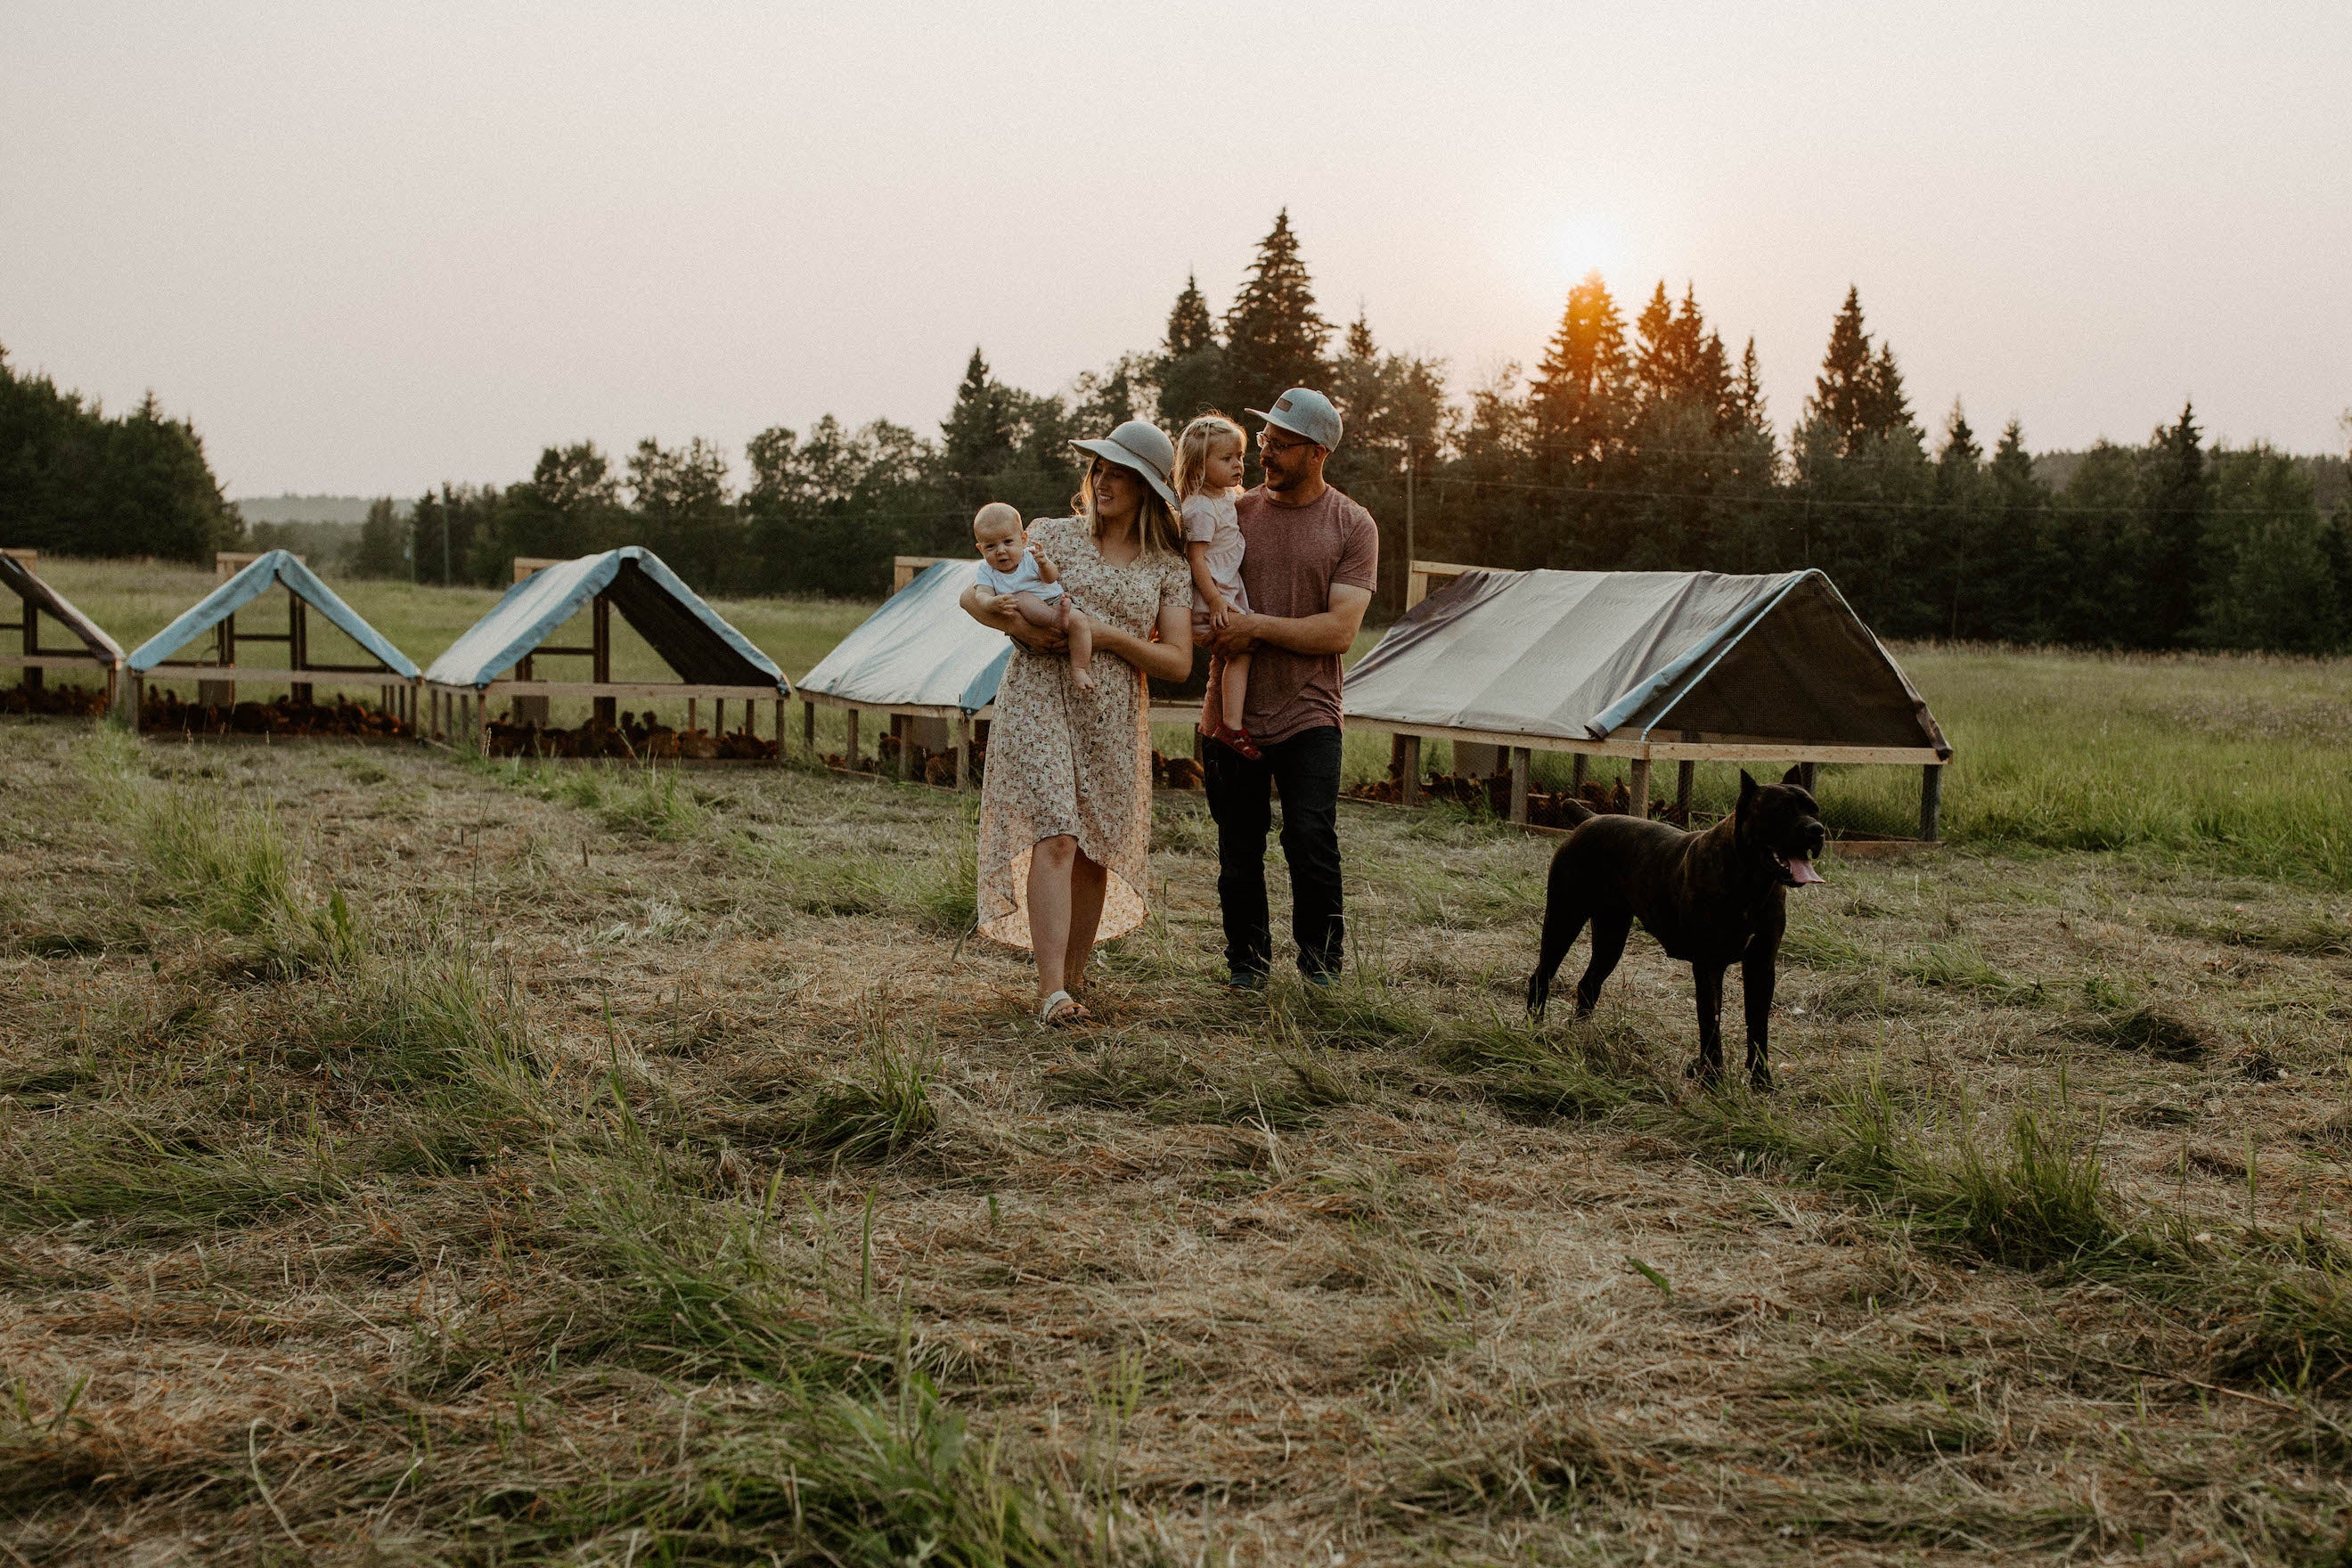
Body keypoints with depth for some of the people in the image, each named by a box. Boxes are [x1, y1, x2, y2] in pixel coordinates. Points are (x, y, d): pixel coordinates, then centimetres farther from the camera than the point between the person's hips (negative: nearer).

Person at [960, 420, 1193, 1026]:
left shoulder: (1168, 568, 8)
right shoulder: (1054, 534, 6)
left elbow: (1178, 662, 1)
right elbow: (973, 596, 7)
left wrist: (1110, 638, -12)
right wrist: (1019, 626, -12)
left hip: (1114, 717, 3)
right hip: (1038, 699, -3)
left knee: (1096, 851, 6)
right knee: (1055, 837, -16)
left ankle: (1074, 976, 22)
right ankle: (1052, 991, -21)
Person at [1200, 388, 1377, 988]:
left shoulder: (1353, 526, -1)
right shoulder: (1236, 513, 7)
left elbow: (1340, 629, -10)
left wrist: (1256, 626, -16)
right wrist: (1214, 628, -8)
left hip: (1308, 714, -3)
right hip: (1233, 711, 3)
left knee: (1311, 840, -14)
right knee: (1239, 854, 8)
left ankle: (1321, 961, 6)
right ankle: (1247, 963, 25)